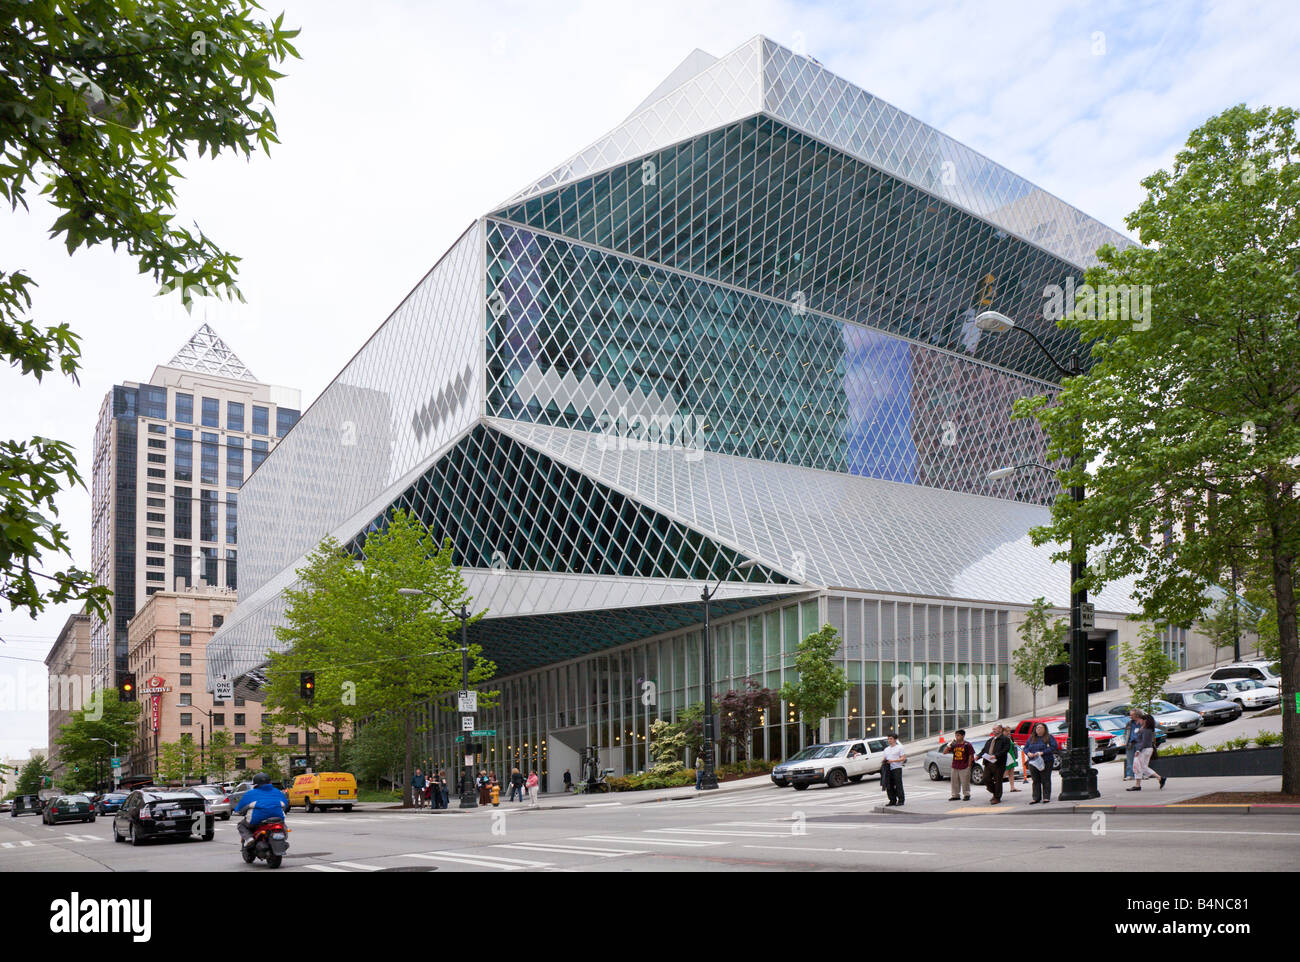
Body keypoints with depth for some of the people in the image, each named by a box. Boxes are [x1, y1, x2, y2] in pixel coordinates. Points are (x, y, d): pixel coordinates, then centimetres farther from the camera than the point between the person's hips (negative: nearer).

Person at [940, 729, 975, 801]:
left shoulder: (967, 745, -6)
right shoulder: (954, 745, 6)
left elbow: (971, 755, -4)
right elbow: (944, 752, 5)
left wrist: (969, 766, -7)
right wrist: (949, 744, -6)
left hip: (964, 768, -5)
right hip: (955, 767, 5)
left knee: (965, 782, 0)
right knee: (955, 782, 10)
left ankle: (966, 795, 13)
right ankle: (955, 795, 20)